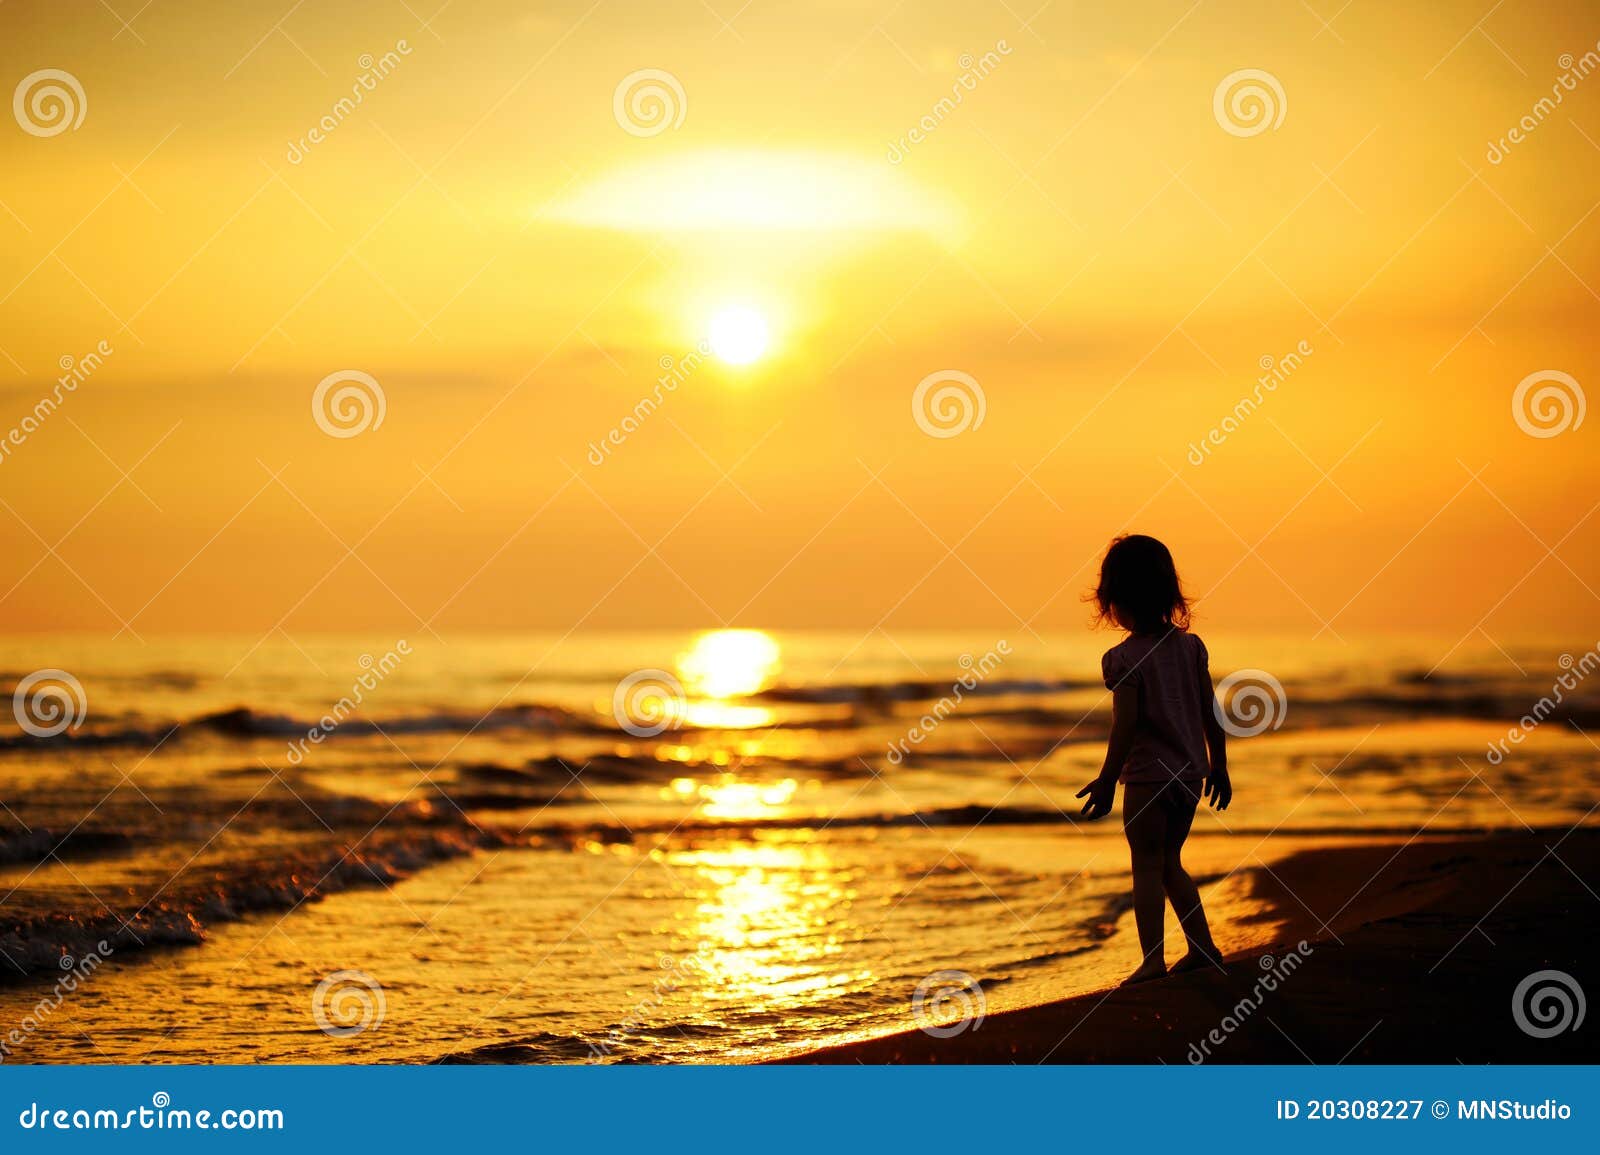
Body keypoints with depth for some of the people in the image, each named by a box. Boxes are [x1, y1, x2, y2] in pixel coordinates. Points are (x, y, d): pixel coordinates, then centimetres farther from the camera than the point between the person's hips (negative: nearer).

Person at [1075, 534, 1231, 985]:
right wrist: (1218, 765, 16)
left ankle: (1153, 960, -5)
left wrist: (1106, 780, -12)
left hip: (1148, 775, -6)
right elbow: (1210, 712, 7)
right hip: (1191, 774, 6)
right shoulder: (1190, 646, 3)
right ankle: (1202, 947, 20)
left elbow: (1126, 725, -17)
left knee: (1147, 866, 1)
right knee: (1170, 863, 20)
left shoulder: (1124, 658, -14)